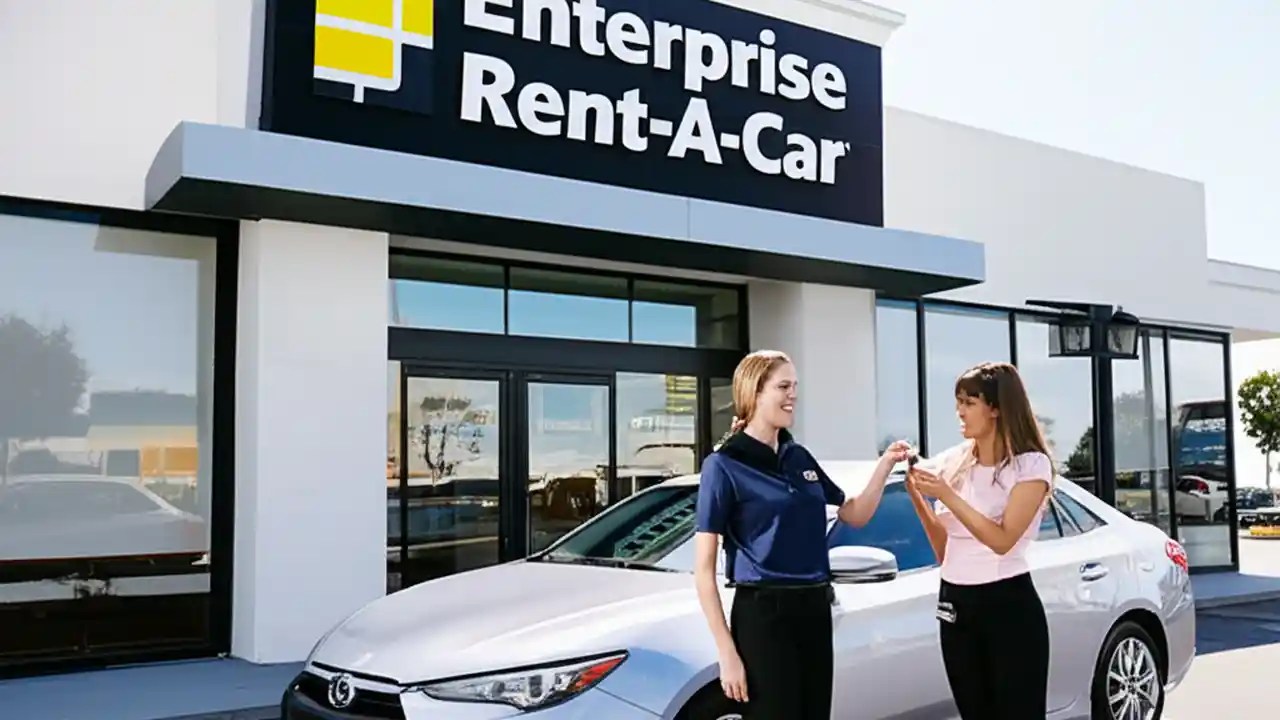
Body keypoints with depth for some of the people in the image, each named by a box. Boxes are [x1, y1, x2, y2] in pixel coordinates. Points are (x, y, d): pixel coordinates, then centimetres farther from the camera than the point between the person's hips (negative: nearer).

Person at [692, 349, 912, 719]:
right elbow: (704, 568, -11)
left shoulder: (799, 456, 10)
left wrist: (885, 464, 4)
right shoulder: (725, 465, -9)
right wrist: (727, 652, -17)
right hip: (762, 614, -6)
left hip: (815, 610, 7)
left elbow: (856, 514, 20)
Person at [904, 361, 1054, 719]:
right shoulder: (953, 462, 7)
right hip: (955, 605, 6)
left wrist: (946, 494, -21)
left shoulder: (1031, 465, -7)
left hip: (1009, 605, -5)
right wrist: (918, 499, -3)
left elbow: (1002, 540, -18)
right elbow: (943, 551, 11)